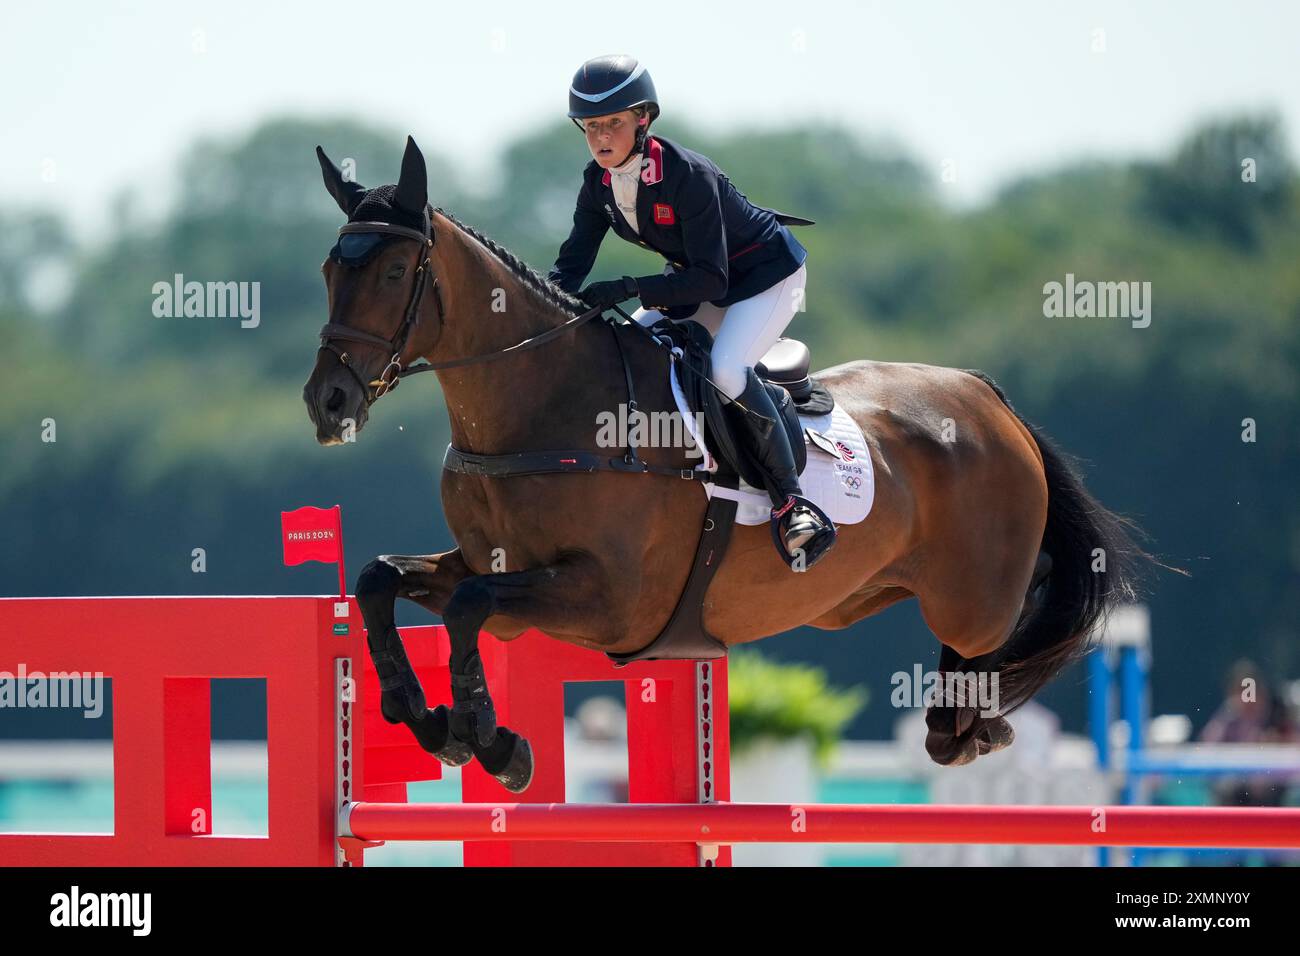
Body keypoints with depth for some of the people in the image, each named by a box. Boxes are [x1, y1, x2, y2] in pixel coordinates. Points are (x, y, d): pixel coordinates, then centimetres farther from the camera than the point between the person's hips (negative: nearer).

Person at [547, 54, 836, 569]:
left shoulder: (688, 175, -33)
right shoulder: (599, 180, -10)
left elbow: (709, 279, -35)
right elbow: (573, 261, -8)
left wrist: (628, 288, -44)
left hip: (766, 273, -8)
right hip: (694, 278, 8)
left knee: (726, 370, -31)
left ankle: (791, 503, -21)